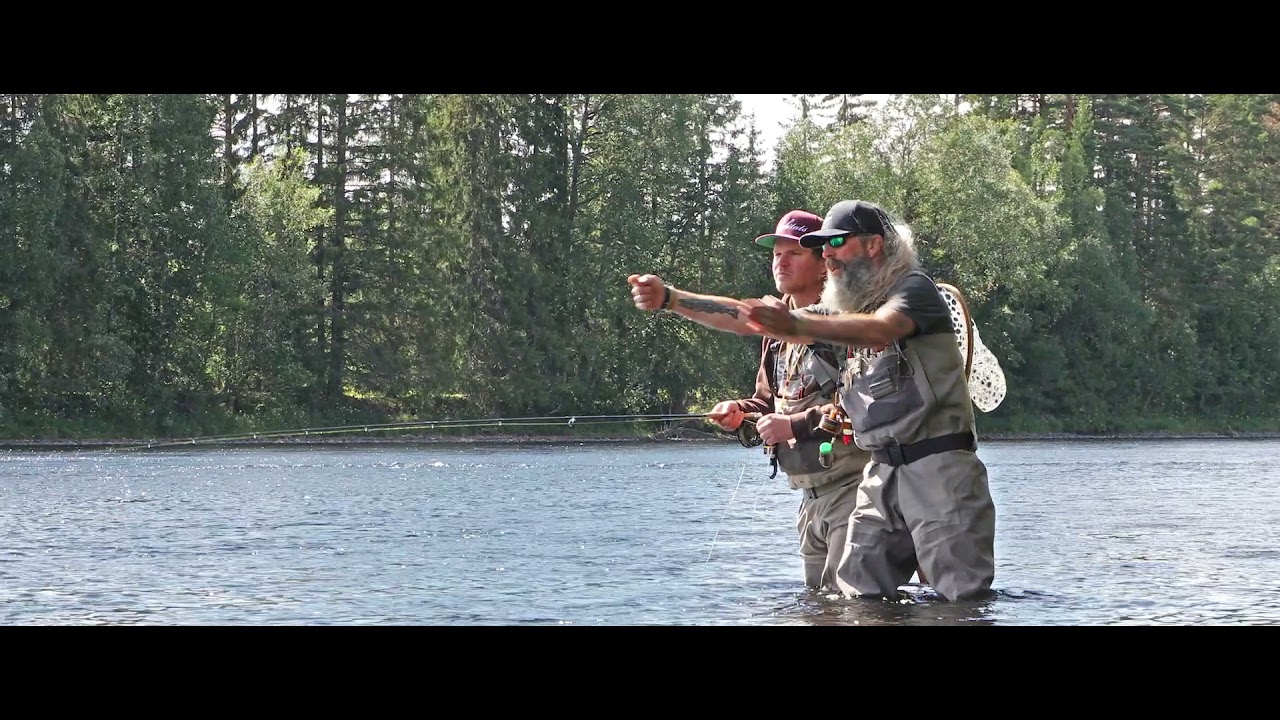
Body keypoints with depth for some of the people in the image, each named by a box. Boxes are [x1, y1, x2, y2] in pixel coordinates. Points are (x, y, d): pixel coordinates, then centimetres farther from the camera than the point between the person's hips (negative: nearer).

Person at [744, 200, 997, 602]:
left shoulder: (913, 287, -7)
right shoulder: (848, 307, 18)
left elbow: (880, 330, -29)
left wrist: (796, 324, -40)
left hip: (938, 466, -8)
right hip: (883, 471, 8)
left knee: (963, 597, -8)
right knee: (858, 593, 1)